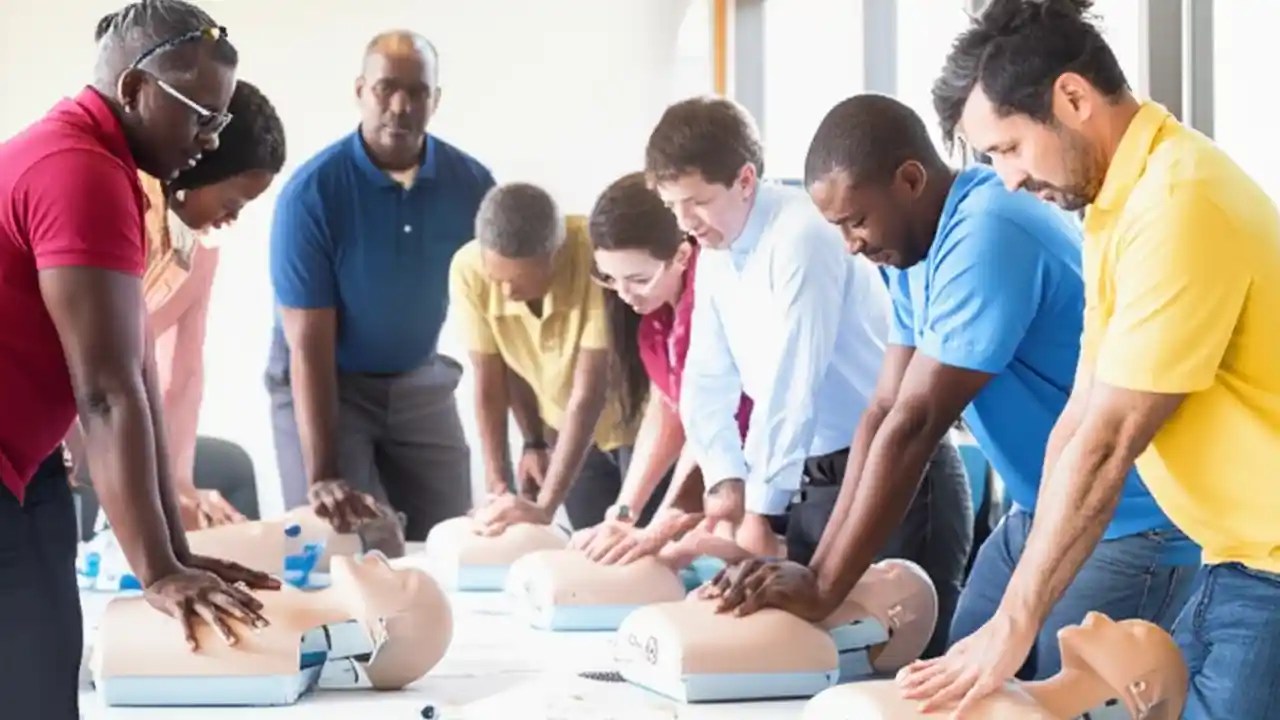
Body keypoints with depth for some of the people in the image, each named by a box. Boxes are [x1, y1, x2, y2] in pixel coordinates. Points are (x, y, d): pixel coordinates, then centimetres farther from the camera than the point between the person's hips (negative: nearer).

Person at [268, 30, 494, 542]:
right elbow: (309, 345, -22)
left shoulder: (471, 185, -12)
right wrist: (322, 476, -30)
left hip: (420, 383, 3)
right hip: (324, 382, -3)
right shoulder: (311, 193, -21)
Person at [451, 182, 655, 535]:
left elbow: (588, 394, -35)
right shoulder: (468, 270, -24)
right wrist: (497, 486, -18)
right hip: (566, 429, 3)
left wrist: (545, 507, -39)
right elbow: (489, 384, -14)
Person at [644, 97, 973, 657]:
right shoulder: (715, 254, 8)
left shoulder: (801, 235, -18)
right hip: (815, 479, 8)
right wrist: (726, 482, -6)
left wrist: (760, 510, -21)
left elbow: (791, 384, -22)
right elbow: (707, 381, 8)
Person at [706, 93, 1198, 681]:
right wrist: (817, 570, -6)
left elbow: (914, 428, -26)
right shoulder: (915, 248, 4)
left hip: (1130, 526, -9)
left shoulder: (988, 237, -25)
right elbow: (884, 412, 2)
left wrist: (824, 590, -23)